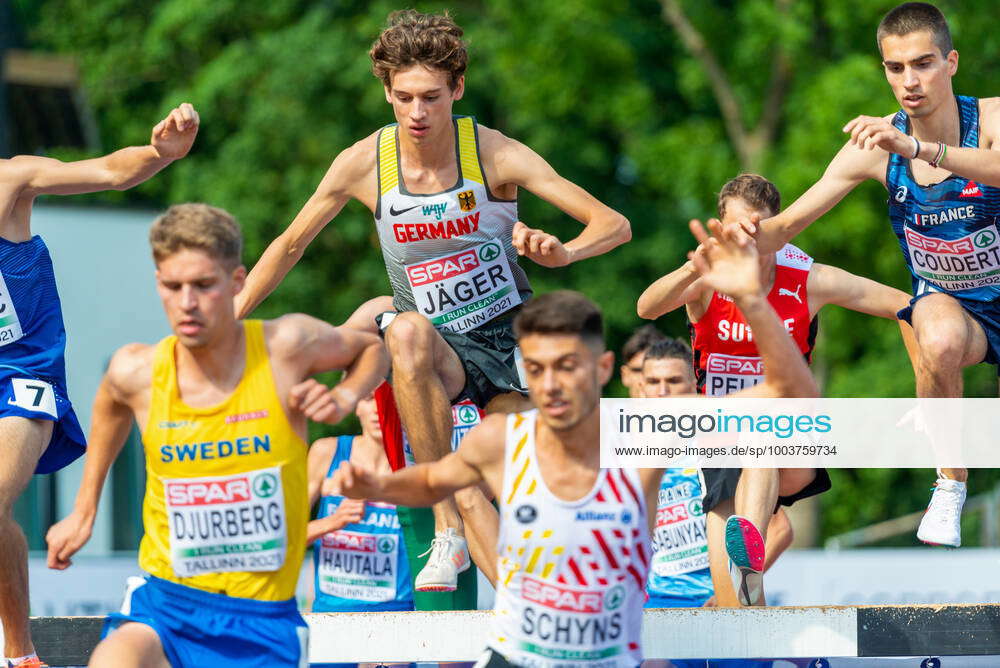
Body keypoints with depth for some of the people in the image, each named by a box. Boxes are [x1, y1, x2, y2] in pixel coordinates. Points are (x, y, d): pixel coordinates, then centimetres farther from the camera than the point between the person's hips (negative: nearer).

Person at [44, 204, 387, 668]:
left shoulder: (286, 346, -10)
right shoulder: (136, 373, -6)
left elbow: (371, 349, 13)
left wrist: (343, 399, -7)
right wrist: (84, 511, 27)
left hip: (263, 620, 1)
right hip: (162, 606, 0)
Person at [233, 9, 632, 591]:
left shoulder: (495, 155, -13)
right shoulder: (365, 163, -8)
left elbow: (614, 225, -12)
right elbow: (290, 246, 9)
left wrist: (563, 253, -34)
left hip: (509, 336, 0)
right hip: (437, 349, 0)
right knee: (407, 332, -37)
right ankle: (449, 525, -37)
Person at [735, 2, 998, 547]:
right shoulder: (878, 144, -9)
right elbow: (788, 223, -6)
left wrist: (918, 147, -56)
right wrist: (751, 238, -29)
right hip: (944, 300, 1)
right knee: (941, 339, -37)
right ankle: (950, 484, -17)